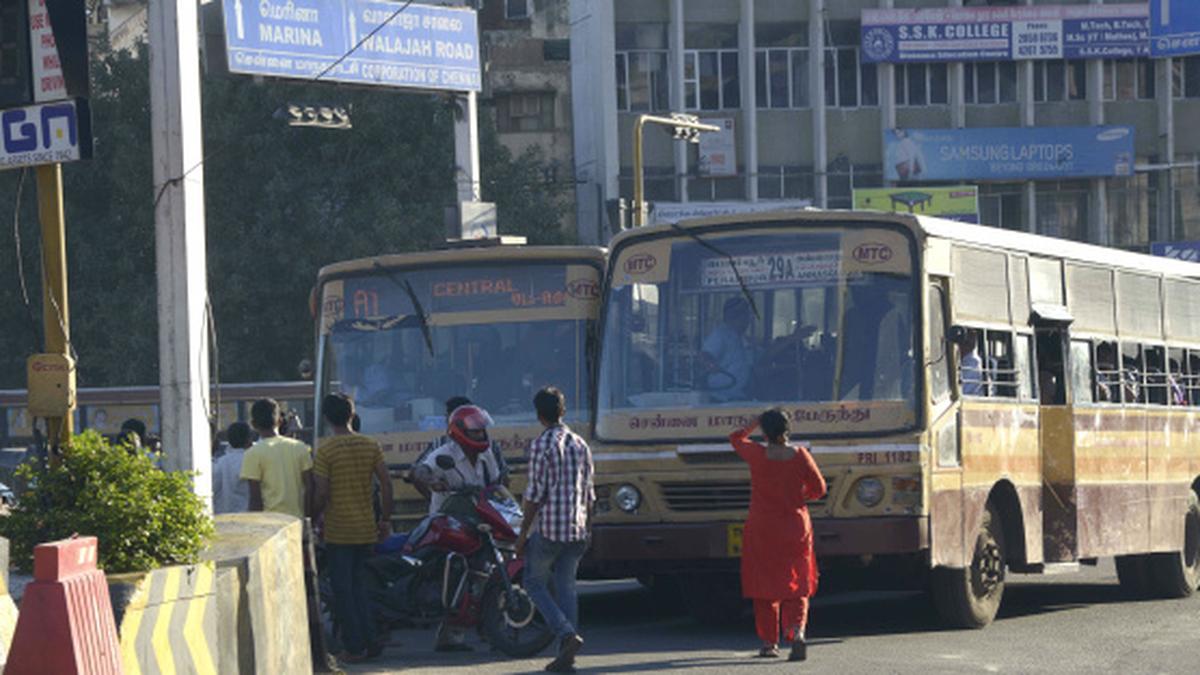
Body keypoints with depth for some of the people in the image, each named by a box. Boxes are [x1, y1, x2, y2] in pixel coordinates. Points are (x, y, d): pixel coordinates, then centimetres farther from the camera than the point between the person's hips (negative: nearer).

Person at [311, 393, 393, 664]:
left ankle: (355, 646, 2)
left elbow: (321, 492, -14)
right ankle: (371, 641, 12)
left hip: (338, 530, -5)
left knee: (343, 590, 3)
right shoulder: (371, 446, 1)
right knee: (358, 585, 17)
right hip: (366, 529, 5)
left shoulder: (325, 449, -11)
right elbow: (386, 484, 0)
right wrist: (385, 518, 9)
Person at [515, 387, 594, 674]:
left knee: (535, 582, 8)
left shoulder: (541, 445, -10)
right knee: (566, 587, 9)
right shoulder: (580, 445, 10)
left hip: (549, 528, -6)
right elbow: (588, 493, 13)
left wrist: (523, 532, -7)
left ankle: (568, 634, -12)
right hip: (577, 529, 6)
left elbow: (535, 493, -13)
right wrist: (587, 529, 22)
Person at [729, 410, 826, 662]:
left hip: (761, 530, -1)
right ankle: (797, 632, -18)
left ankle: (769, 642, 13)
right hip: (795, 529, 1)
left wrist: (756, 422, 22)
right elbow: (819, 488, 3)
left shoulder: (757, 455, -10)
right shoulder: (800, 456, -7)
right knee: (795, 587, 5)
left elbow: (736, 438, 11)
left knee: (765, 587, 10)